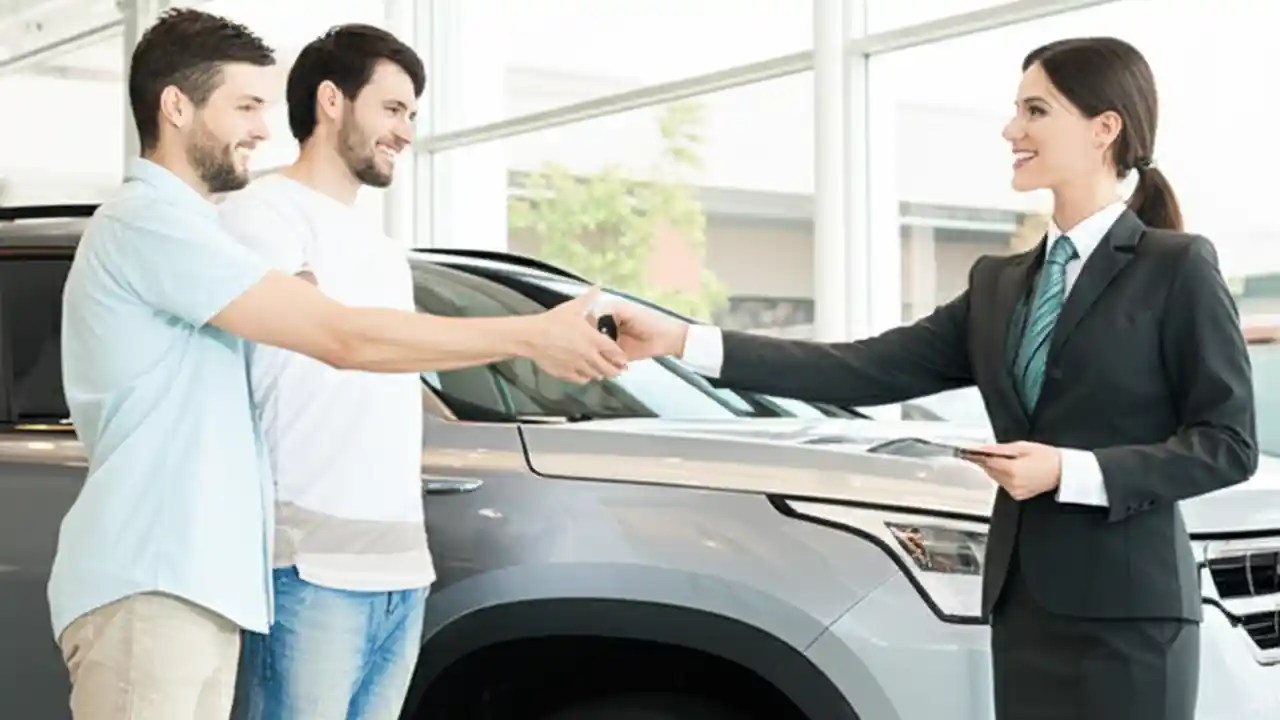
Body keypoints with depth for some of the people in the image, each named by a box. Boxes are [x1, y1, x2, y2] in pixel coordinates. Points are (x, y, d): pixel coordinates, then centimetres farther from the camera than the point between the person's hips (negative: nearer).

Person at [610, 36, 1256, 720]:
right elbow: (873, 369, 4)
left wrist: (1073, 472, -18)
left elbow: (1228, 443, -7)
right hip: (1023, 602, 6)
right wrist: (685, 341, -2)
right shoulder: (999, 282, 13)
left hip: (1128, 610, -5)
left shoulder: (1178, 267, -3)